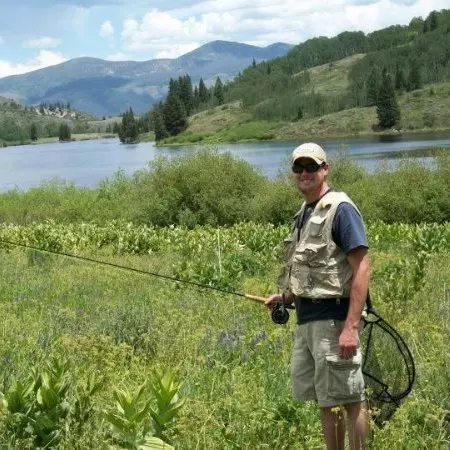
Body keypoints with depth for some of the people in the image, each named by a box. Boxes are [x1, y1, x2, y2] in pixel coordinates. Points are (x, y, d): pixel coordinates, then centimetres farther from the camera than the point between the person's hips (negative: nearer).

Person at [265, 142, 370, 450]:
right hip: (306, 320, 9)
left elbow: (361, 268, -18)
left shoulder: (340, 209, -10)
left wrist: (351, 327, -24)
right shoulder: (304, 214, 16)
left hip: (332, 319, -9)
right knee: (325, 400, 15)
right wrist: (286, 297, 12)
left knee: (348, 398, -1)